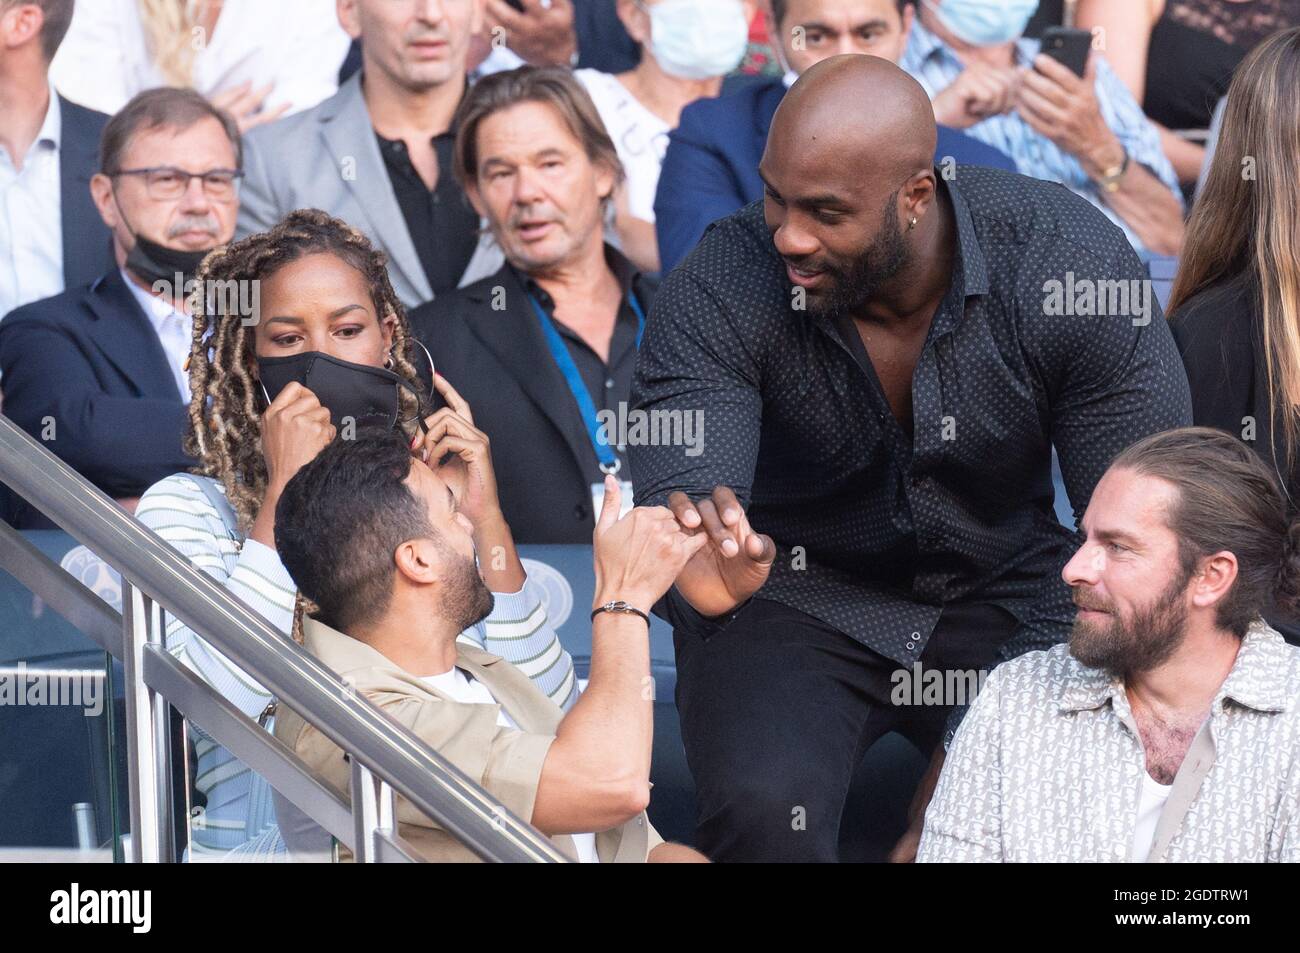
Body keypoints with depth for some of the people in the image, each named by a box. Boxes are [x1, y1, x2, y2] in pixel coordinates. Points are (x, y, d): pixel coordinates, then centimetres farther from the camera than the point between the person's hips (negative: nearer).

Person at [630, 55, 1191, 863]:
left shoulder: (1078, 264, -20)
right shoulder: (720, 292, -21)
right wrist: (704, 579, -54)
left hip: (1004, 586, 1)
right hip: (795, 597, -1)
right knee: (764, 810, -31)